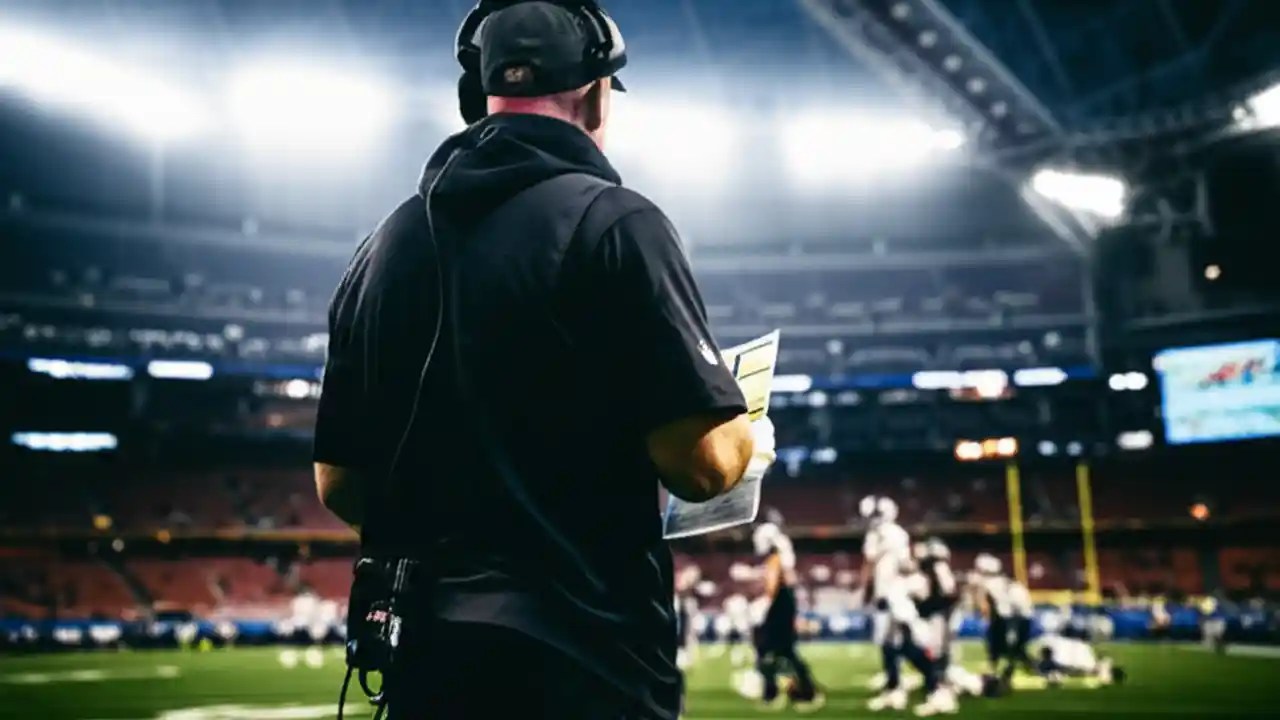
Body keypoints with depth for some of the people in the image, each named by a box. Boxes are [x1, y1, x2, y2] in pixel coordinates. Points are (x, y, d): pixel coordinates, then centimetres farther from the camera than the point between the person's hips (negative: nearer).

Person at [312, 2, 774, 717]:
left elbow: (338, 483, 10)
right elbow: (701, 463, -16)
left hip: (423, 657, 6)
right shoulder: (614, 221, -11)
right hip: (589, 660, -6)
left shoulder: (385, 245, 6)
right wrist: (752, 442, 5)